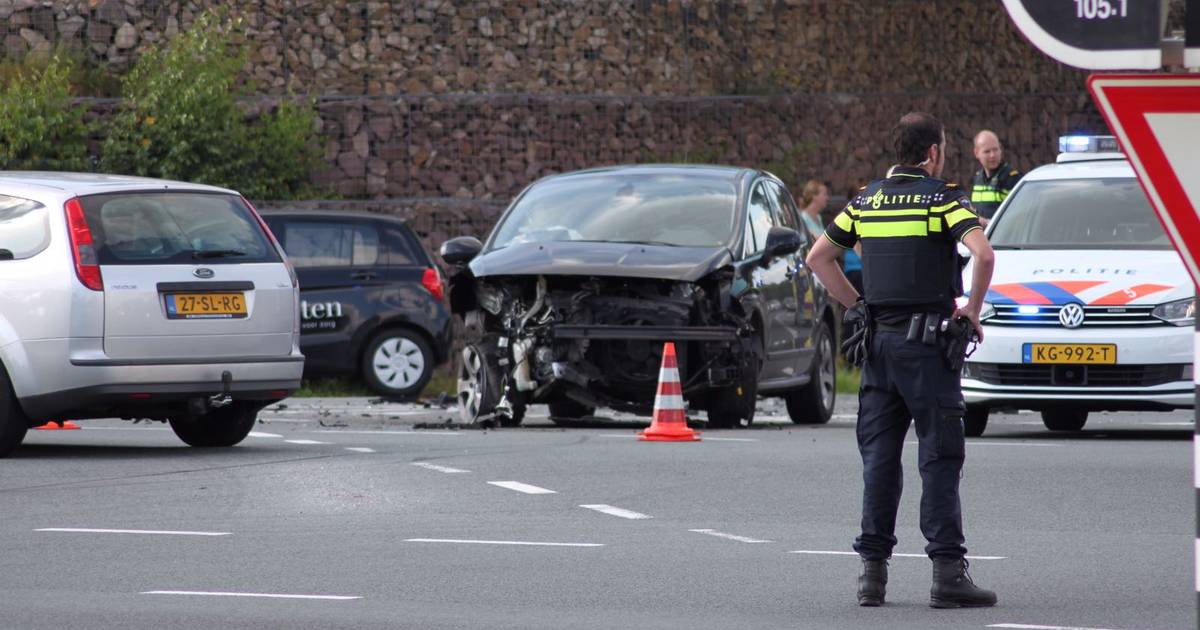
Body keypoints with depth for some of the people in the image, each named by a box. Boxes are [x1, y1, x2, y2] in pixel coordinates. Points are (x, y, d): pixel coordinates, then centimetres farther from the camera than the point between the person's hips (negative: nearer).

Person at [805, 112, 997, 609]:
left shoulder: (867, 200, 10)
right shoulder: (942, 198, -7)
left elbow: (818, 258, 14)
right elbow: (983, 254, -21)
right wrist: (972, 311, -8)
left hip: (878, 341, 5)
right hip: (926, 342, -5)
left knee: (879, 457, 9)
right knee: (939, 458, -3)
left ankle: (872, 569, 7)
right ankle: (947, 572, -7)